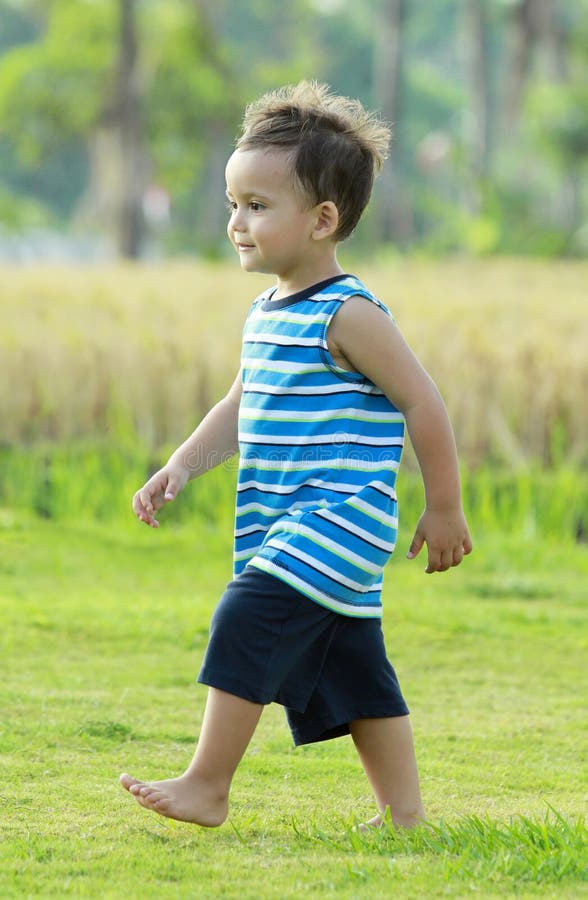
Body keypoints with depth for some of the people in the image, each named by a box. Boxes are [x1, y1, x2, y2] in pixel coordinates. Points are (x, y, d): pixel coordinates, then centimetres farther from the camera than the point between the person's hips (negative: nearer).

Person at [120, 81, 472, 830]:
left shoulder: (349, 317, -15)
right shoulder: (266, 313, 12)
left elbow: (422, 403, -12)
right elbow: (240, 409, 20)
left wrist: (444, 508, -7)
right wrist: (181, 466, 6)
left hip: (340, 515, -9)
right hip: (287, 527, 9)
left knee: (248, 619, -17)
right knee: (349, 664, 12)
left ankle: (207, 786, -12)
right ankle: (403, 809, 19)